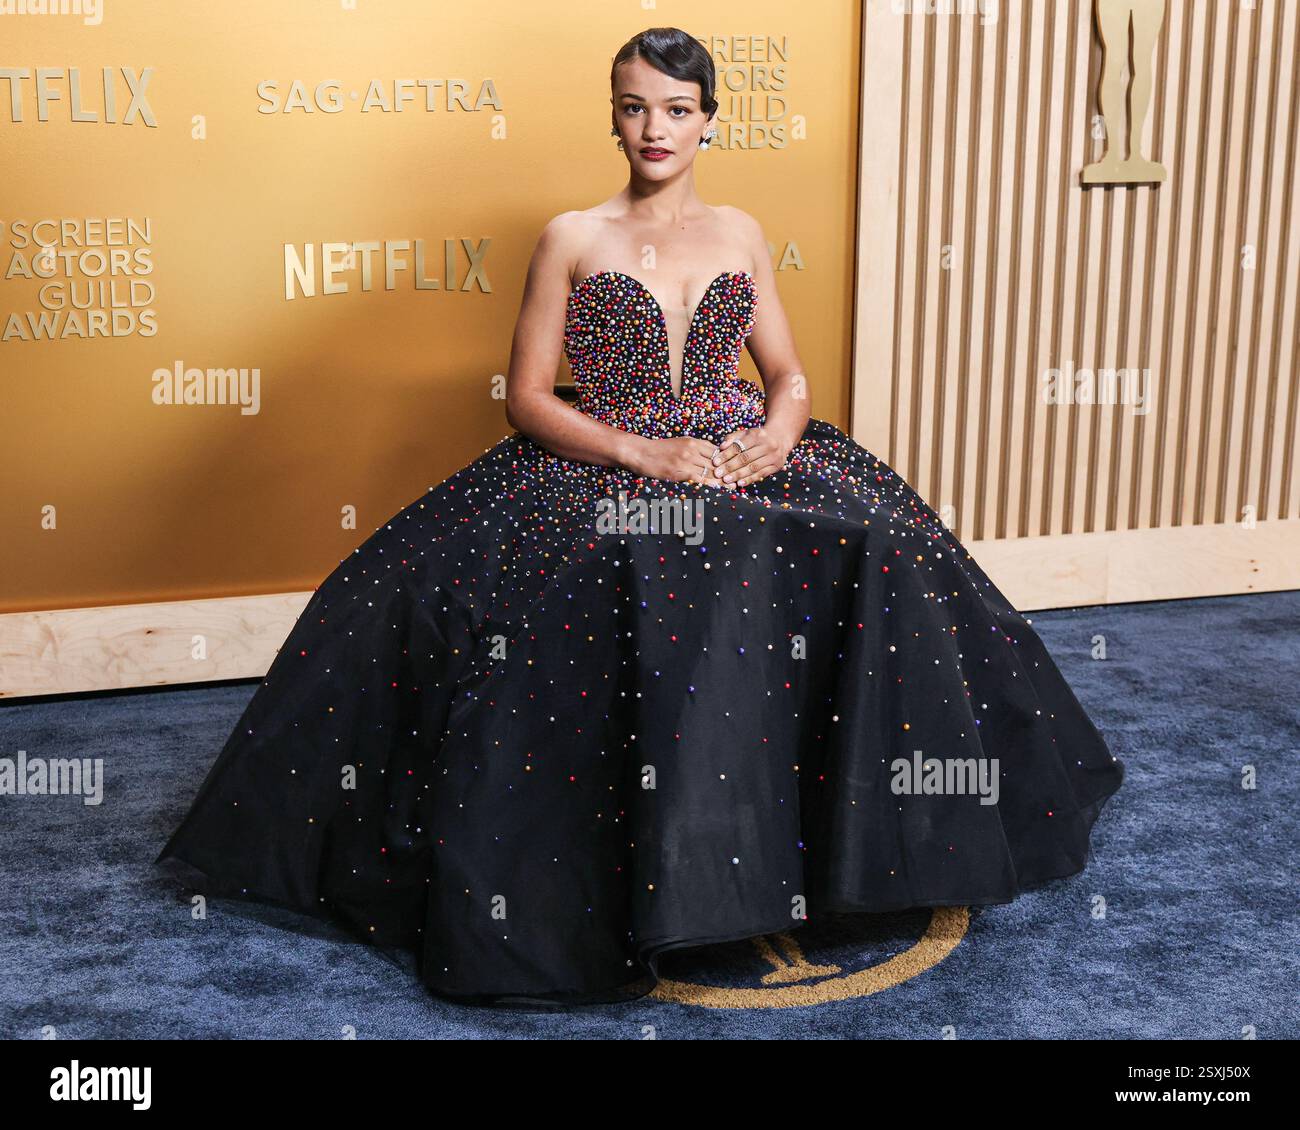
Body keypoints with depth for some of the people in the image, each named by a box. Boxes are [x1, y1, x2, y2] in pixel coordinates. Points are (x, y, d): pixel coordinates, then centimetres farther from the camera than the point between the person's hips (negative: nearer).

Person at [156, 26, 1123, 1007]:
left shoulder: (741, 236, 15)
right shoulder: (571, 239, 5)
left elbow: (790, 377, 15)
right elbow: (529, 397, 0)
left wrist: (773, 436, -9)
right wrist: (641, 453, -15)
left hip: (738, 457, 3)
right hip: (602, 469, -3)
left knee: (869, 558, -25)